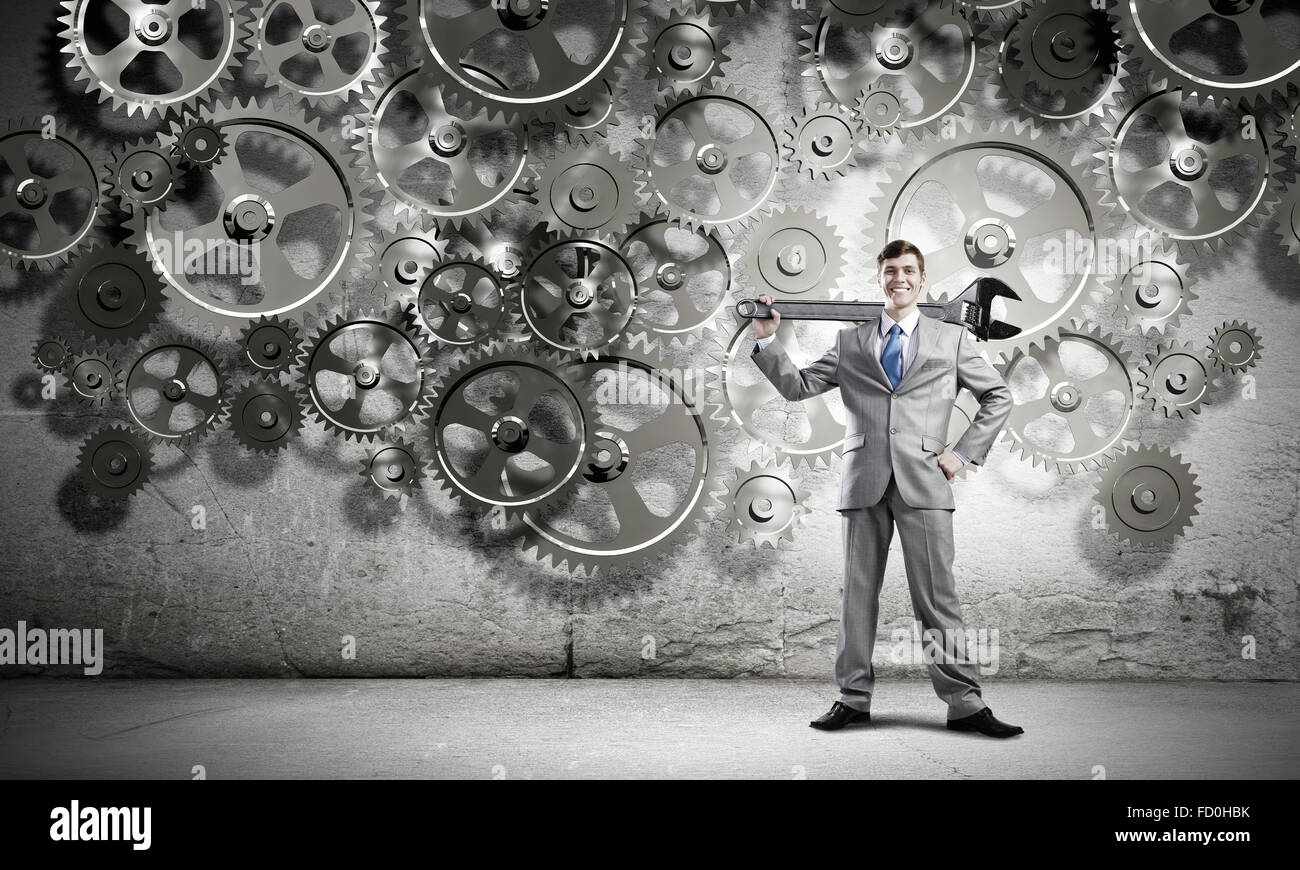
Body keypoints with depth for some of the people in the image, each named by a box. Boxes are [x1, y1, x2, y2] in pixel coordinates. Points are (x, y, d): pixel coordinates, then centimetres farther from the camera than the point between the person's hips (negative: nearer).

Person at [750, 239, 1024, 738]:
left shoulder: (951, 339, 12)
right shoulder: (850, 342, 14)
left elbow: (997, 397, 15)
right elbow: (798, 387, 11)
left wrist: (965, 453, 5)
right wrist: (767, 340, 0)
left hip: (923, 482, -2)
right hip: (864, 481, 2)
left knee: (938, 597, -4)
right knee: (858, 593, 6)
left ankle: (965, 705, 1)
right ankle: (854, 699, 14)